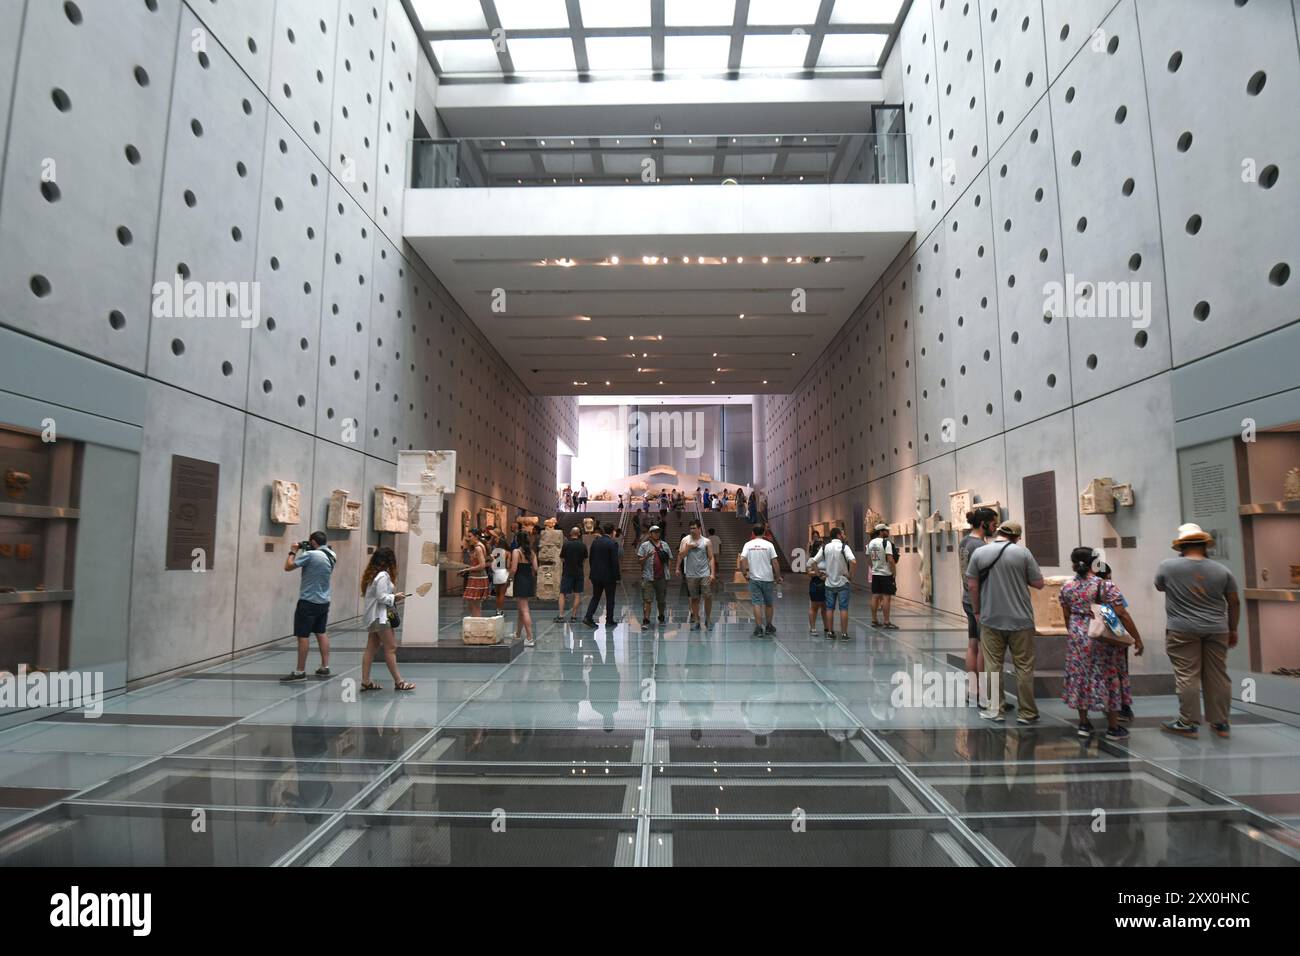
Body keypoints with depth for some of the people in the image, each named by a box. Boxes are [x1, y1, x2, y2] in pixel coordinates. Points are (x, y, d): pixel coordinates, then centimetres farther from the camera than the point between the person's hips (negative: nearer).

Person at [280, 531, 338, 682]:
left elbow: (288, 567, -13)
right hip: (324, 601, 8)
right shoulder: (332, 556, 4)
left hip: (308, 602, -8)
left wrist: (293, 552, 2)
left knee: (302, 636, -1)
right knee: (321, 633, 15)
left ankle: (300, 671, 3)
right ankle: (325, 667, 18)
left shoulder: (310, 555, -18)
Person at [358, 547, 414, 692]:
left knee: (371, 647, 9)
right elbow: (381, 597, -21)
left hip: (372, 616, 10)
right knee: (391, 647, -7)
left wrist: (392, 596, 11)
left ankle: (365, 681, 9)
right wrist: (394, 597, -6)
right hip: (380, 616, -10)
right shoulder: (383, 575, -15)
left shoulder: (371, 574, 14)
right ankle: (398, 681, -4)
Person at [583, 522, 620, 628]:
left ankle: (588, 617, 1)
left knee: (595, 597, 13)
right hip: (608, 576, -5)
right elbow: (615, 562, -15)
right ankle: (609, 621, 13)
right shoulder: (613, 544, -13)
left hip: (596, 575, 5)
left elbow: (590, 559, 9)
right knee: (610, 599, 8)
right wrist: (616, 577, -8)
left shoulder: (595, 542, 4)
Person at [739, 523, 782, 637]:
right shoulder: (768, 545, -5)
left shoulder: (748, 544, -1)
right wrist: (778, 577, 3)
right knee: (769, 603, 14)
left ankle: (759, 628, -3)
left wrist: (744, 573, 1)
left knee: (757, 603, 2)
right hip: (768, 579, 0)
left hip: (754, 579, 0)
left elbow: (742, 560, -10)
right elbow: (775, 563, -6)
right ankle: (769, 627, 23)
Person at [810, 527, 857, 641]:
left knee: (829, 608, 10)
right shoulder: (844, 546, -11)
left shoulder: (825, 547, 3)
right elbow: (853, 562, -24)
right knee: (843, 608, 1)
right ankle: (844, 633, 3)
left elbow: (814, 562, 0)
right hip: (843, 582, -4)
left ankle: (830, 632, 14)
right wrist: (850, 575, -12)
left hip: (829, 582, 4)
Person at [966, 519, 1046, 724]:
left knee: (993, 666, 9)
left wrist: (977, 611, 12)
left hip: (991, 620, 1)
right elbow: (1038, 583, -3)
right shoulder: (1023, 553, -8)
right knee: (1024, 667, 9)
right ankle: (1026, 713, 16)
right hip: (1020, 620, -1)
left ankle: (994, 710, 16)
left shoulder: (979, 552, -3)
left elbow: (972, 585, 0)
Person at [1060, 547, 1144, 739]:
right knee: (1108, 679, 8)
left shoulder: (1066, 588, 0)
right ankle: (1113, 728, 16)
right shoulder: (1106, 586, -12)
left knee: (1080, 678, 11)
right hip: (1103, 639, -3)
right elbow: (1122, 615, -13)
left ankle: (1083, 723, 19)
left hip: (1078, 638, 3)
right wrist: (1137, 639, -6)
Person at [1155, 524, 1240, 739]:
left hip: (1182, 631, -3)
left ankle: (1189, 723, 4)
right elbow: (1234, 602, 7)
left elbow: (1159, 586, 12)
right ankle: (1221, 723, 19)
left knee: (1187, 676, 0)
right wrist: (1233, 629, 17)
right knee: (1218, 676, 10)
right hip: (1216, 630, 3)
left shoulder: (1167, 566, -7)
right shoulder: (1222, 570, 1)